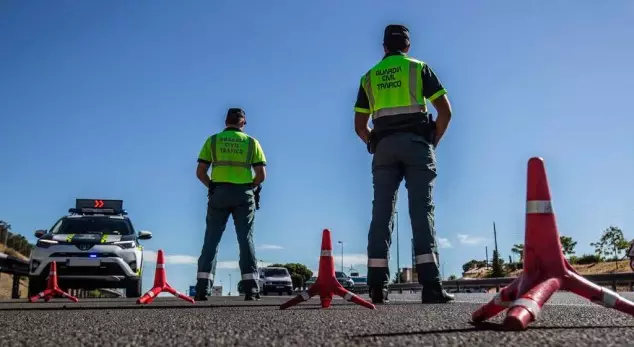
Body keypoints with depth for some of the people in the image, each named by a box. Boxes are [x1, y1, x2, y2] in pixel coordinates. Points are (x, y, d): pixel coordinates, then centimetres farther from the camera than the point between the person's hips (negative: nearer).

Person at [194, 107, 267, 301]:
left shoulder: (212, 140, 6)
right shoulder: (252, 142, 6)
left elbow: (200, 172, 0)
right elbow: (261, 175, -1)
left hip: (219, 193, 0)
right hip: (244, 195, 0)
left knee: (211, 240, 4)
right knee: (246, 241, 4)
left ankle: (202, 288, 0)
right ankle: (251, 289, 1)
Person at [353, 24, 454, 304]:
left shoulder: (369, 77, 18)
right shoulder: (419, 68, 11)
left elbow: (359, 126, 15)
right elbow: (445, 112, 2)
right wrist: (433, 142, 13)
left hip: (384, 146, 2)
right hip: (416, 143, -2)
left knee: (381, 213, -1)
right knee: (421, 210, -7)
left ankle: (377, 285, -7)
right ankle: (430, 284, -15)